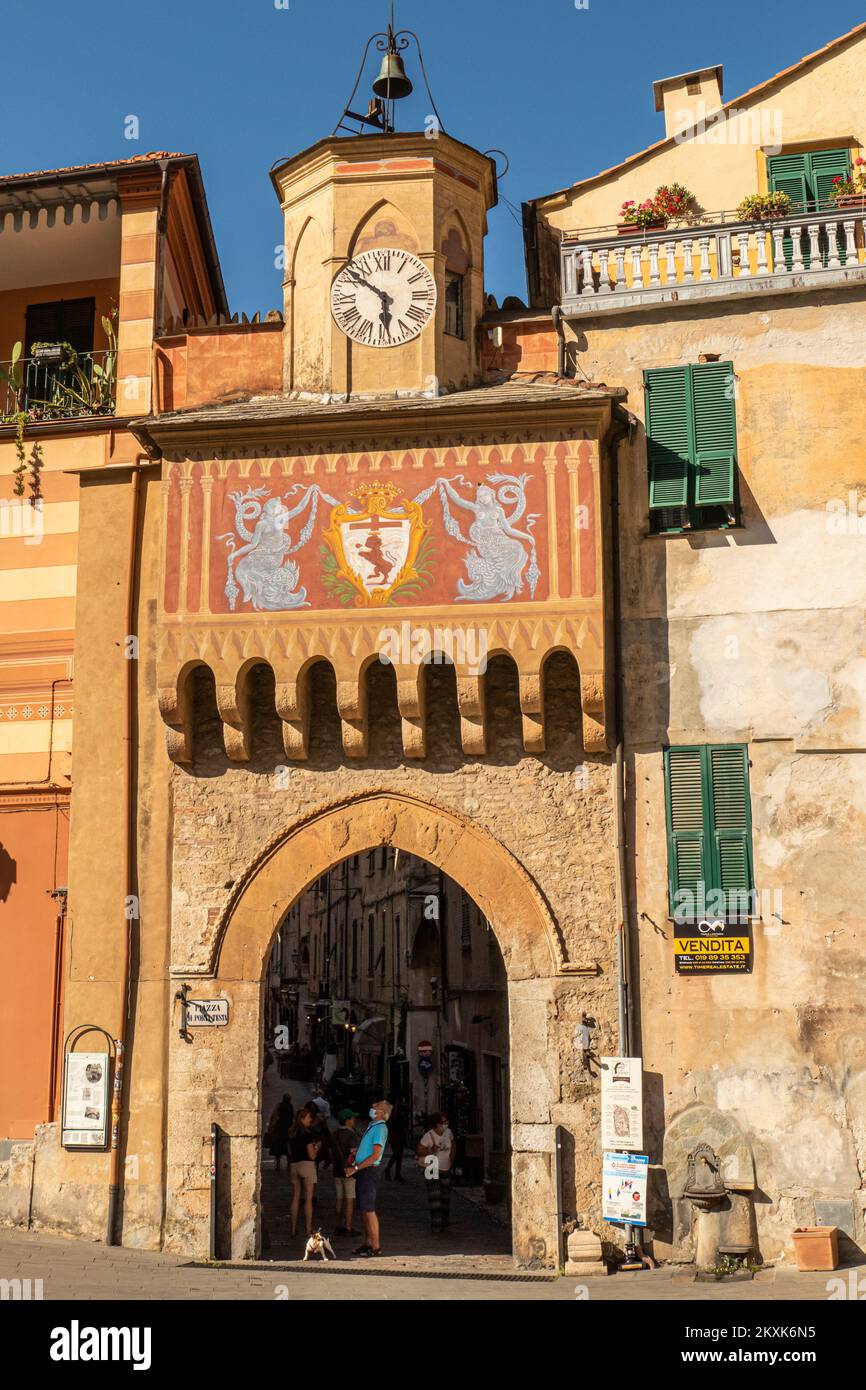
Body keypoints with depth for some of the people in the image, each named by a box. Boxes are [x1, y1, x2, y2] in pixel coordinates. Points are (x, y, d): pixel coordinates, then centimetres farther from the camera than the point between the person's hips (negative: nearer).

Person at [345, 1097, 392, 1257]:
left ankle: (375, 1246, -4)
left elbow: (375, 1155, -19)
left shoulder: (380, 1128, -14)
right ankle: (368, 1242, 18)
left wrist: (355, 1168, -17)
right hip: (362, 1172, 9)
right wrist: (355, 1168, 14)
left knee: (369, 1210, -8)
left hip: (369, 1171, -9)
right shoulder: (371, 1125, 14)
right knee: (363, 1209, 12)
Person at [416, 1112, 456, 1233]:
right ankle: (436, 1226, -9)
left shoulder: (448, 1132, -1)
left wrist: (452, 1157, 14)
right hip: (432, 1169, -6)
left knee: (445, 1197, 10)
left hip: (446, 1169, 6)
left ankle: (444, 1225, 22)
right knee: (435, 1197, -13)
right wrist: (431, 1151, -31)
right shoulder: (428, 1136, -17)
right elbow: (418, 1151, -16)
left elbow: (453, 1142, 20)